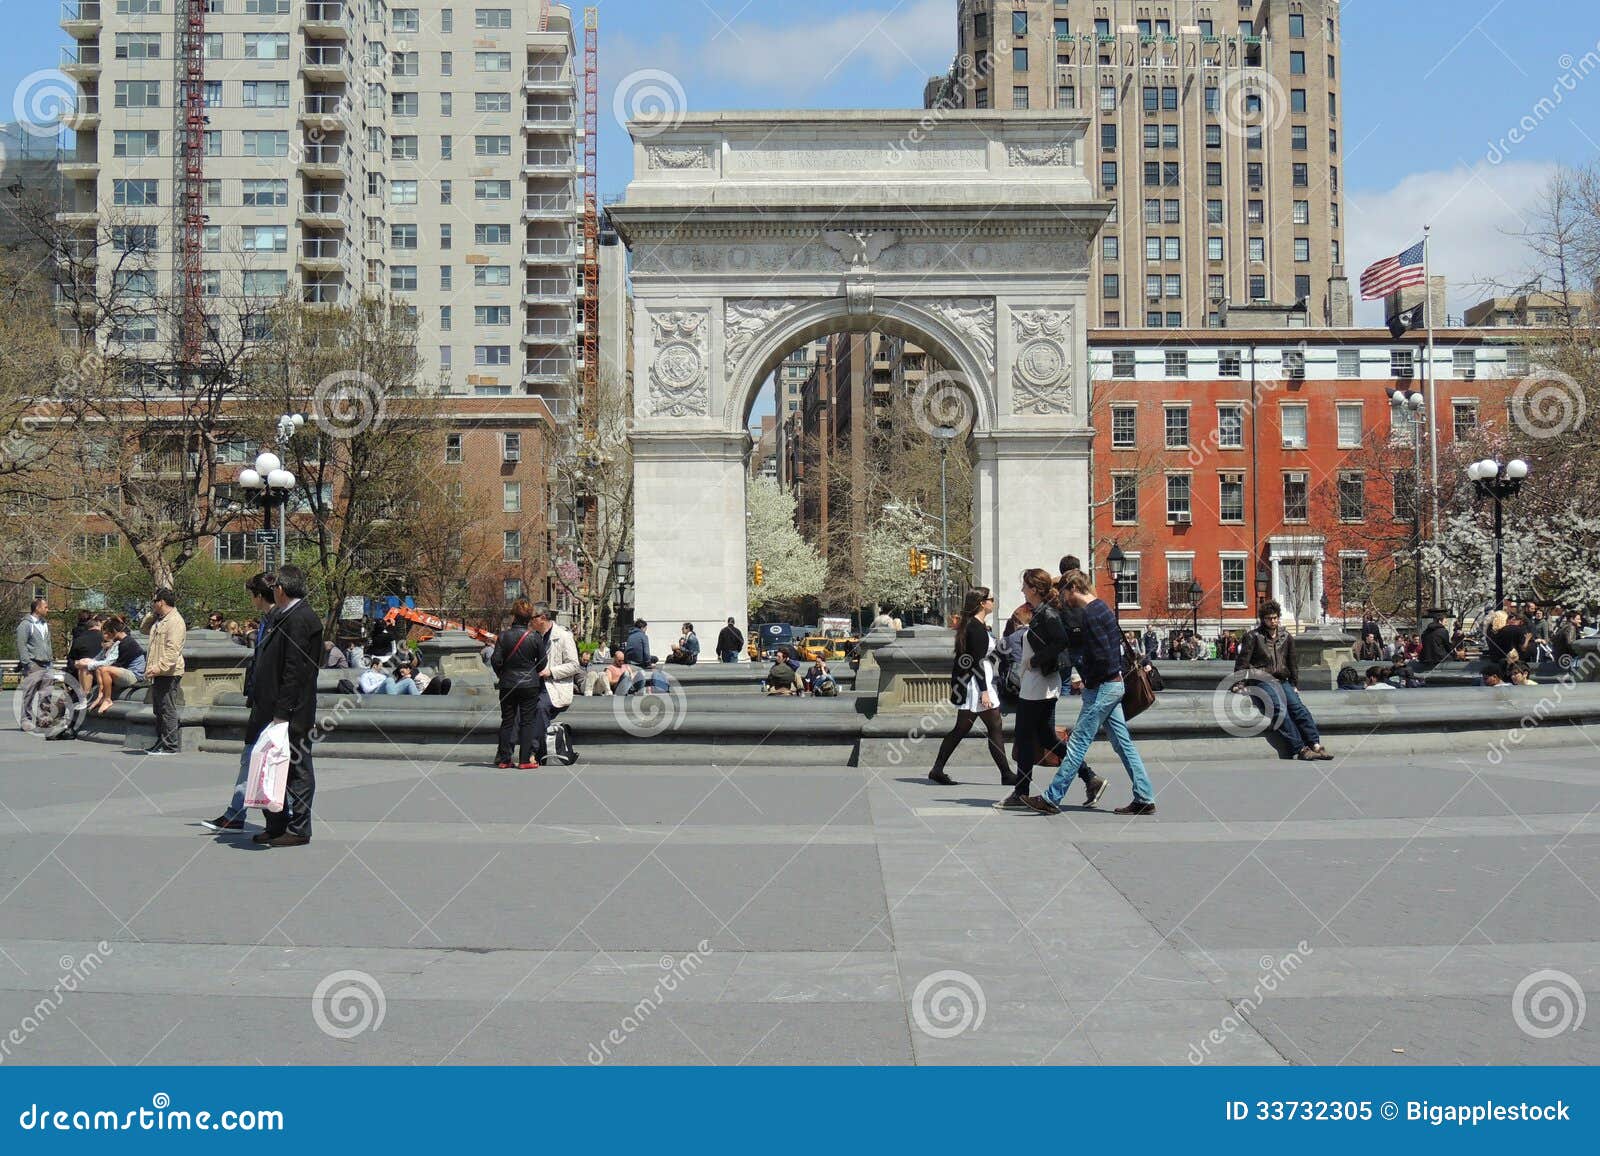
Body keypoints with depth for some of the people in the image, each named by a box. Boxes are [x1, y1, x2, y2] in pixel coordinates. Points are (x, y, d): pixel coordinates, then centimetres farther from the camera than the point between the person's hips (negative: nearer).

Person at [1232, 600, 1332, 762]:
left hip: (1282, 680, 5)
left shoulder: (1287, 637, 17)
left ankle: (1316, 745, -29)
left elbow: (1292, 663, 26)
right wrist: (1239, 684, -4)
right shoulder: (1253, 636, 4)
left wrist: (1295, 685, 22)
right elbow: (1242, 661, 3)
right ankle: (1301, 749, -35)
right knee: (1279, 708, -28)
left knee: (1297, 706, -21)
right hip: (1261, 680, -4)